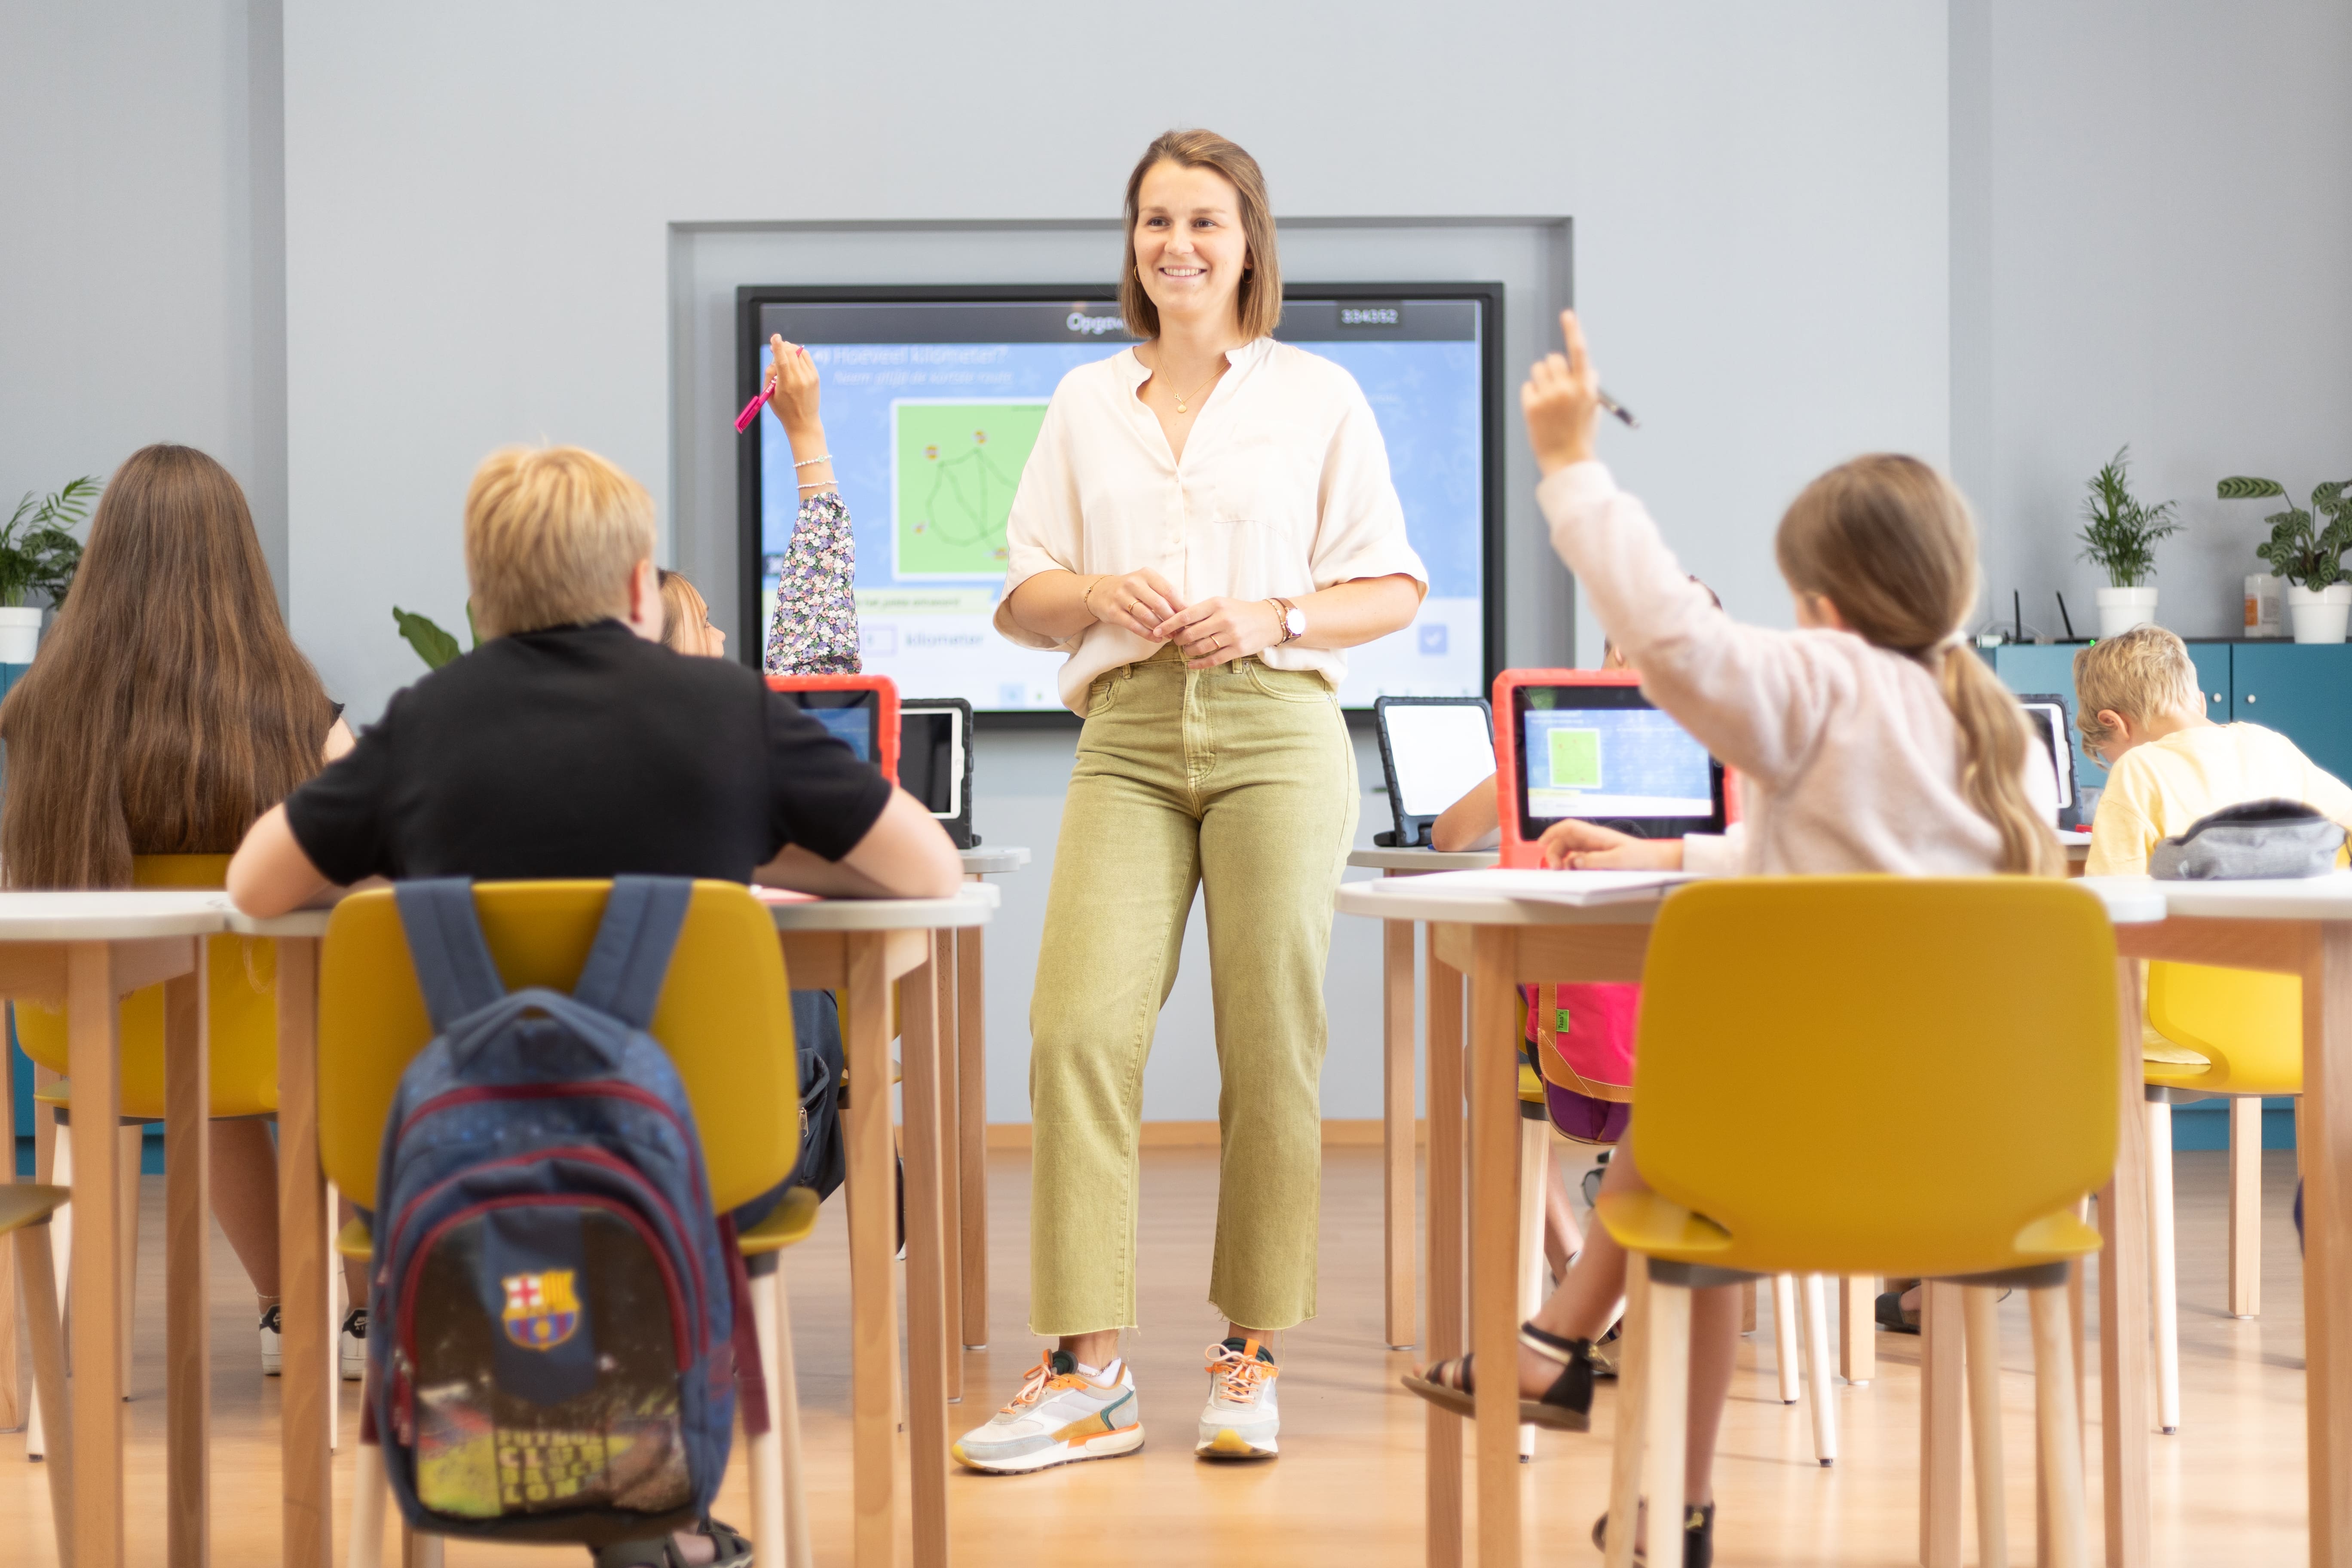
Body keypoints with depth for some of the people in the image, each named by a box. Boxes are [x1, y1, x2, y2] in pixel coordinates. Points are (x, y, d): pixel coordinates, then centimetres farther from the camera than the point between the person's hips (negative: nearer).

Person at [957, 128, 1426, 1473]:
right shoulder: (1086, 403, 18)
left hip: (1276, 731, -2)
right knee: (1080, 1028, -12)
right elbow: (1021, 599, 17)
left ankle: (1252, 1356, 11)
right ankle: (1088, 1372, -7)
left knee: (1271, 1046, -2)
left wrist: (1274, 619, -8)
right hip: (1128, 737, 2)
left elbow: (1396, 591, 9)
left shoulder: (1319, 396, 11)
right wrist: (1097, 593, -4)